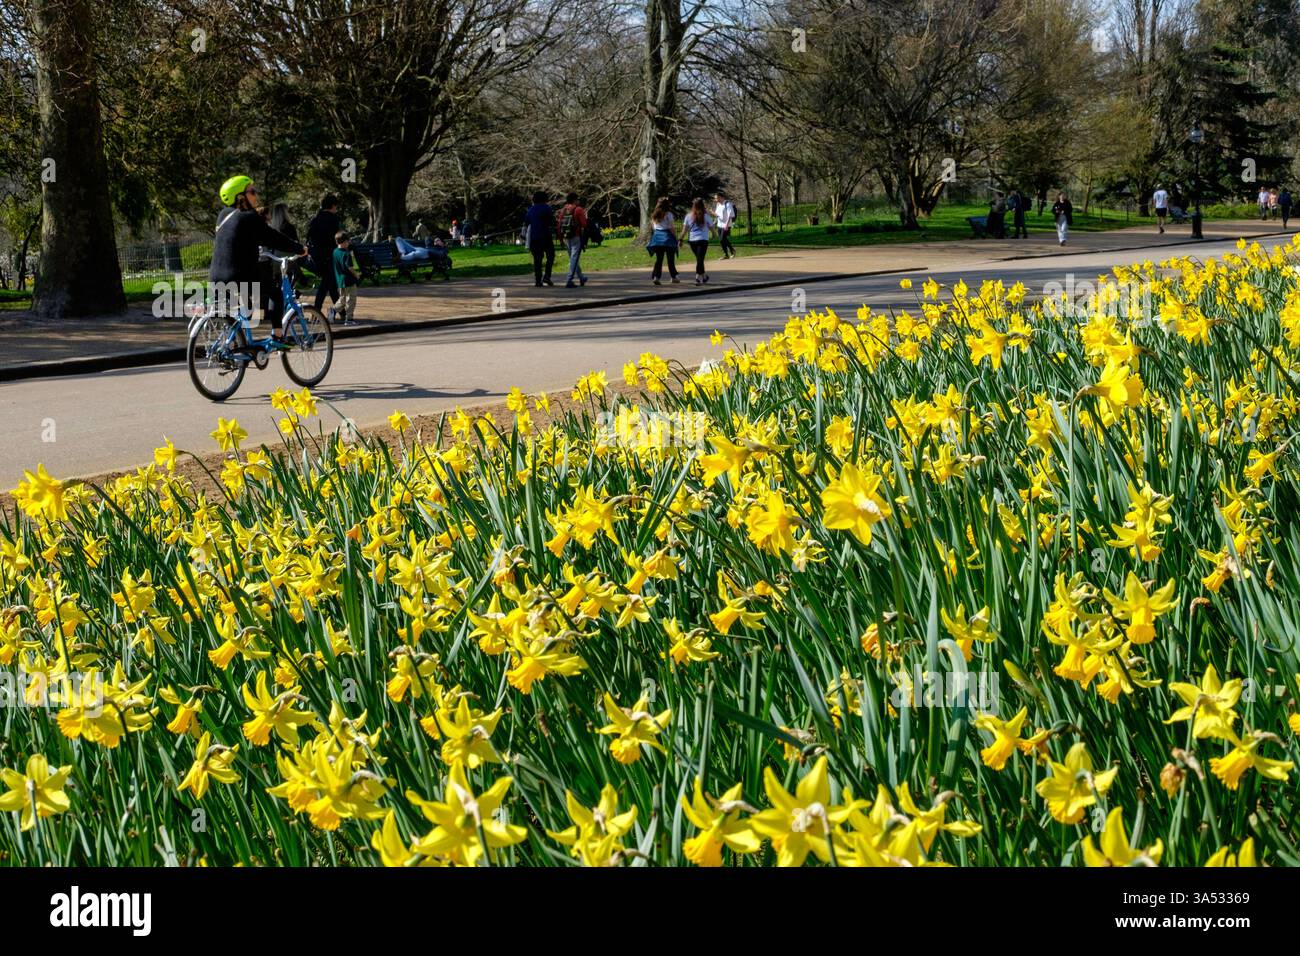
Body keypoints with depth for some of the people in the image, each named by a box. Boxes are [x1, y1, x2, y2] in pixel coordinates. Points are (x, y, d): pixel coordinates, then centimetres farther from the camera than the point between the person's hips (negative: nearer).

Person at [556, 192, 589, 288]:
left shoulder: (563, 210, 9)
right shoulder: (578, 210, -8)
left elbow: (559, 225, 8)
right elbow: (584, 224, -12)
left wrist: (560, 238, 15)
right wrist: (585, 216, 8)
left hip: (566, 238, 6)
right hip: (576, 237, -6)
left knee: (573, 258, 19)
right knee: (574, 259, -7)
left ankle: (581, 278, 35)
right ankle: (569, 281, -18)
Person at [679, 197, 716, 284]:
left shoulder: (689, 216, 1)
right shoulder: (706, 216, -5)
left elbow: (684, 229, 1)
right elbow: (711, 227, 6)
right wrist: (713, 234, 26)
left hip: (692, 241, 3)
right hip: (703, 240, -3)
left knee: (699, 259, 18)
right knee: (700, 259, -4)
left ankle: (704, 276, 29)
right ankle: (698, 278, -13)